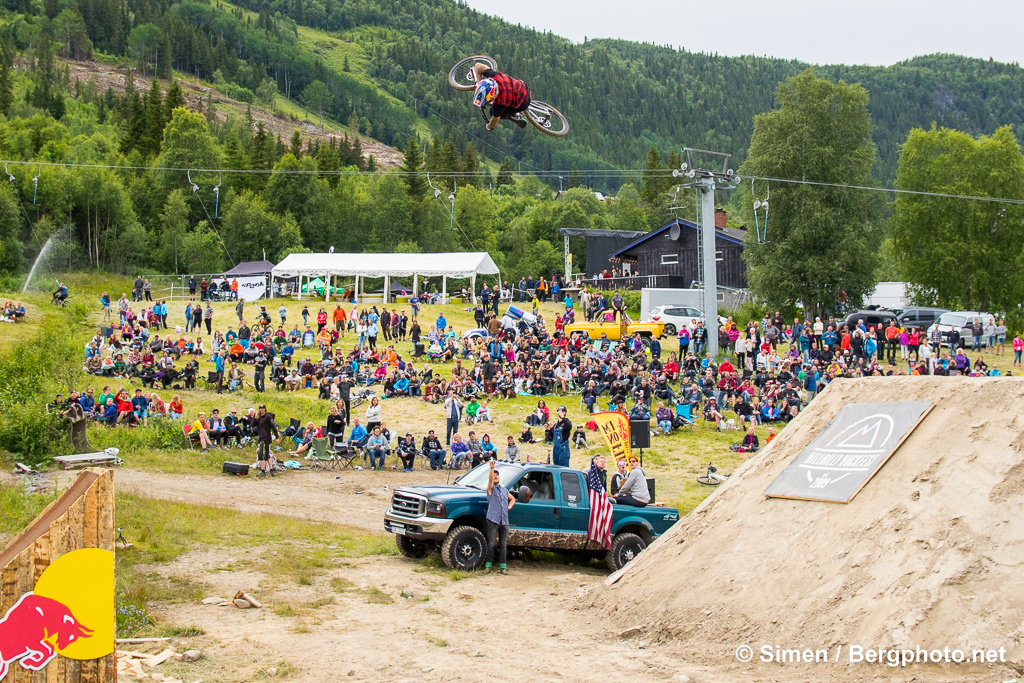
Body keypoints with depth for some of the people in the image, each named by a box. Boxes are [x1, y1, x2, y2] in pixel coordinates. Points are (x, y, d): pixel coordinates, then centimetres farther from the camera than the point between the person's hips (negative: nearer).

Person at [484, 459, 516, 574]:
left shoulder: (504, 490, 23)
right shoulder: (491, 488, 8)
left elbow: (512, 499, 39)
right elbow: (490, 479, -13)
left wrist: (509, 507, 19)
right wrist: (492, 468, -29)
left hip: (504, 521, 5)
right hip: (493, 520, -5)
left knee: (503, 545, 3)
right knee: (491, 544, -7)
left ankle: (502, 566, 6)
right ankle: (488, 565, 1)